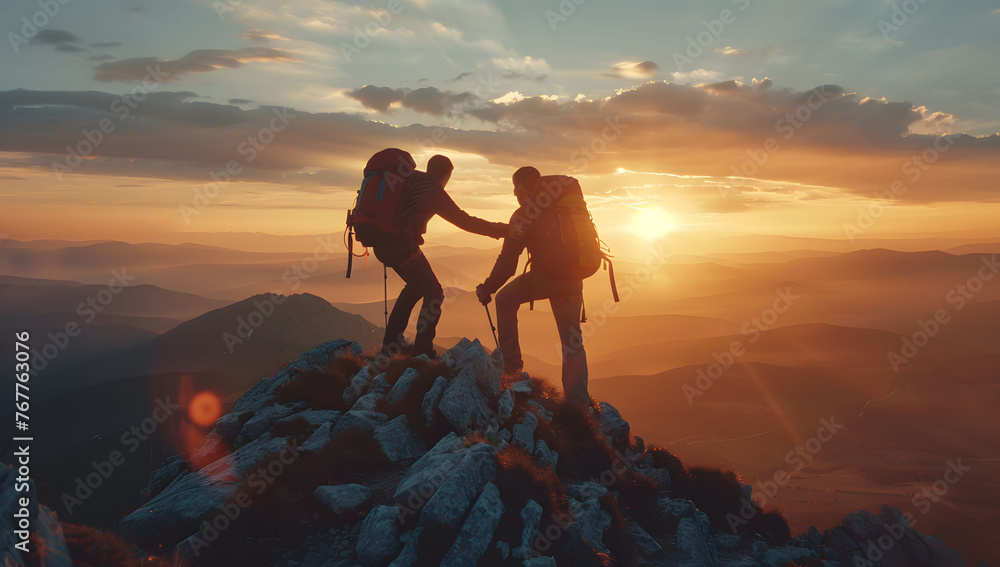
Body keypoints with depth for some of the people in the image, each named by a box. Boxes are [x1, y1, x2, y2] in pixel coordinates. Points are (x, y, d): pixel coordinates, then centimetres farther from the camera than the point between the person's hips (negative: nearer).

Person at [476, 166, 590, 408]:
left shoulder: (523, 216, -4)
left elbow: (507, 263, -5)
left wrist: (486, 289, 5)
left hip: (544, 278, -5)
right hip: (573, 281, 6)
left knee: (505, 299, 19)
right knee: (572, 341, 13)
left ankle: (510, 361, 15)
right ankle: (579, 404, 9)